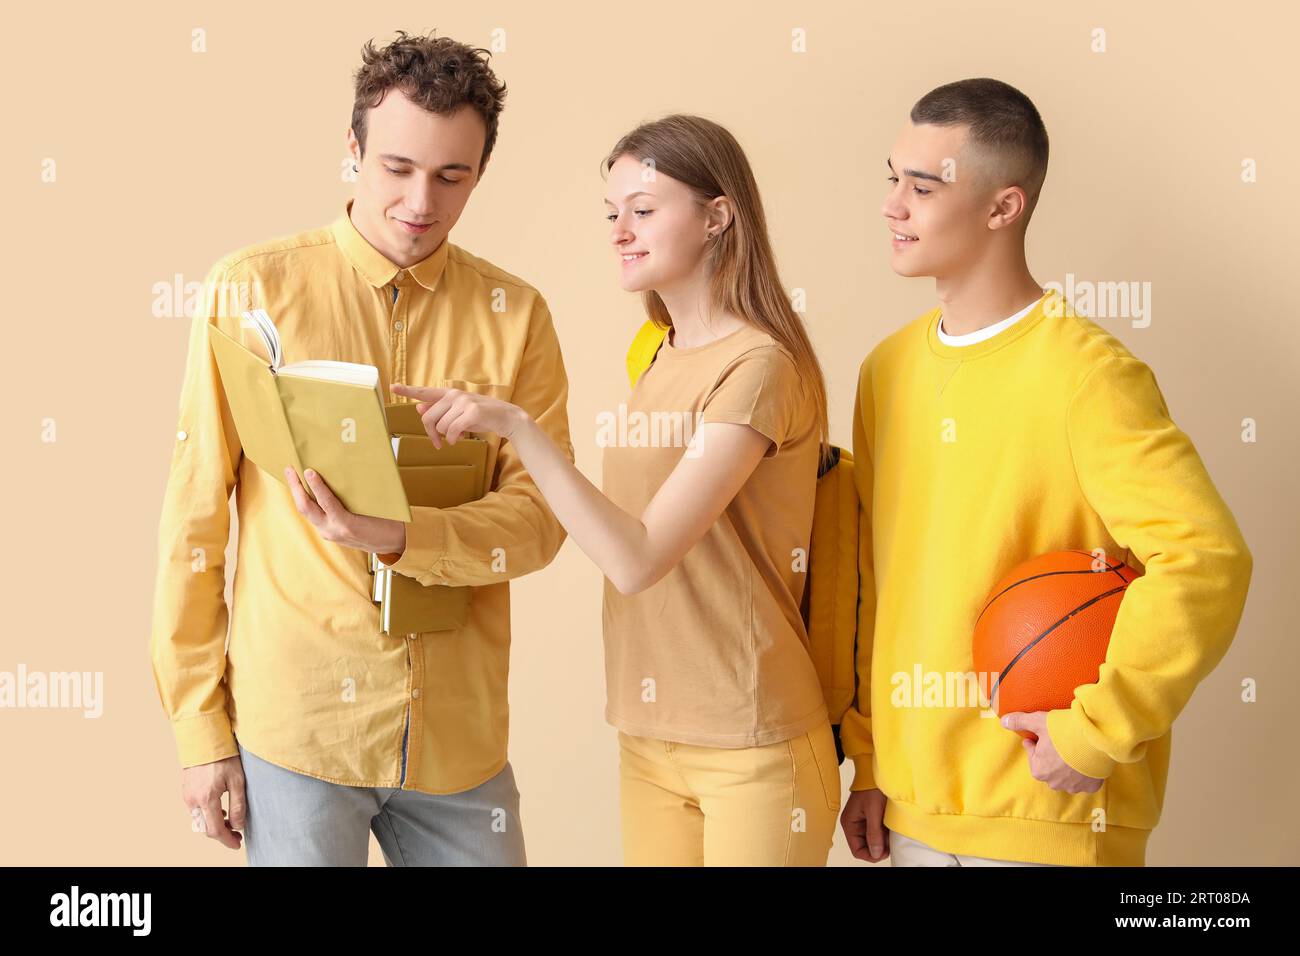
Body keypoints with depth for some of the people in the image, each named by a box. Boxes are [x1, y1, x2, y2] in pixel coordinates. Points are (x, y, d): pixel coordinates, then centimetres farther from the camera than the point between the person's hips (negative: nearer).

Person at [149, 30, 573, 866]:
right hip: (295, 724, -2)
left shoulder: (514, 314, 3)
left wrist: (400, 538, -20)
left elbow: (540, 516, -2)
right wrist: (200, 723, -2)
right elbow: (196, 512, -2)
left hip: (460, 730, 2)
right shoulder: (255, 287, -3)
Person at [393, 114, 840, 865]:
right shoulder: (657, 362, 10)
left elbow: (637, 559, -21)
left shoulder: (760, 367, -14)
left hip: (752, 749, -7)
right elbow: (628, 549, 7)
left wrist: (516, 425, -23)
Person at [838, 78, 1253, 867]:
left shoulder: (1085, 372, -14)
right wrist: (870, 760, 10)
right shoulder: (889, 369, 5)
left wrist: (1095, 732, -18)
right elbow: (878, 584, 10)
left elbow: (1206, 560, -21)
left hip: (1048, 813, -5)